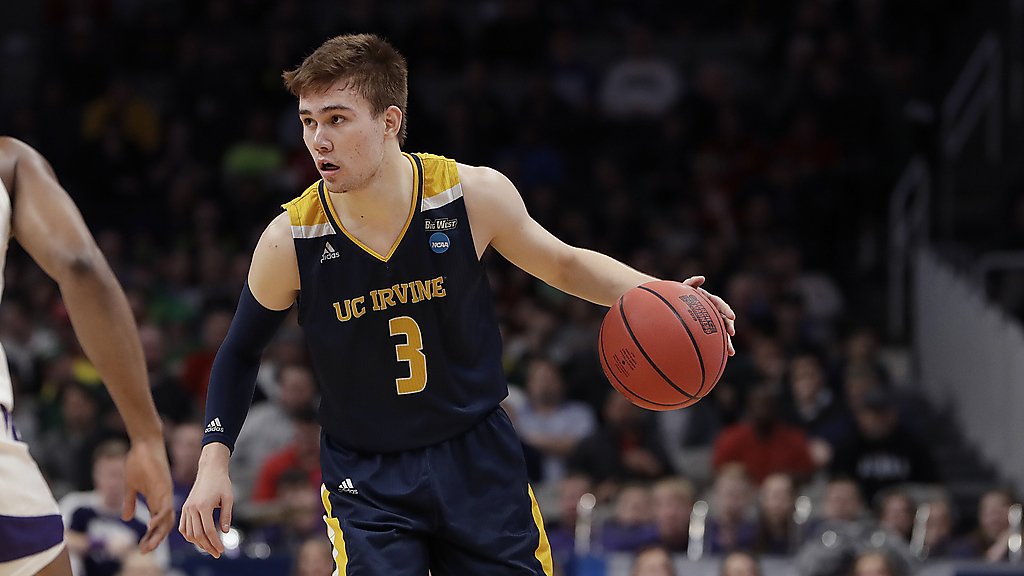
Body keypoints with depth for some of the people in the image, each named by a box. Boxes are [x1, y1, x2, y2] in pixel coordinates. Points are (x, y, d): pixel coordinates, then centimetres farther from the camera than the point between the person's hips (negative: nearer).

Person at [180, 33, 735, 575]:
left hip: (478, 459, 1)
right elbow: (241, 351, 4)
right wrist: (214, 460, -7)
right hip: (365, 479, -1)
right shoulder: (289, 241, -13)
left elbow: (563, 264, 6)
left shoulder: (474, 194, -13)